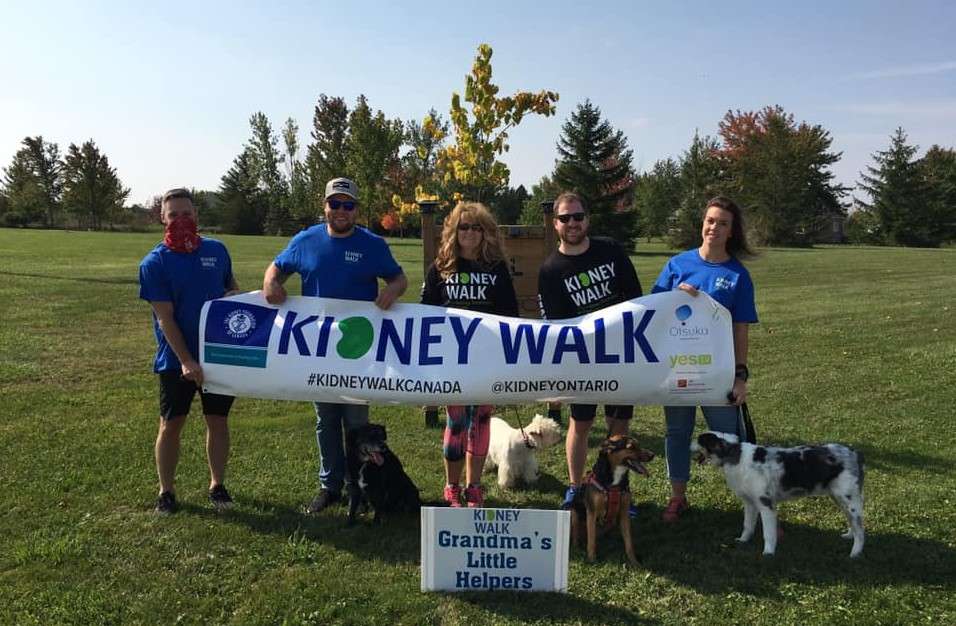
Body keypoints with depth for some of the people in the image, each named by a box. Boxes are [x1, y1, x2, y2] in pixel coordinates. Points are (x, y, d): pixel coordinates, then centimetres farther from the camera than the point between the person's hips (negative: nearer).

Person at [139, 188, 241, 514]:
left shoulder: (216, 250, 2)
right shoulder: (154, 262, -8)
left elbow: (232, 285, 19)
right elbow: (165, 317, -13)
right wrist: (186, 360, -19)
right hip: (177, 358, -3)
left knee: (218, 420, 10)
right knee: (171, 424, 5)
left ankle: (217, 485, 25)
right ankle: (166, 491, 20)